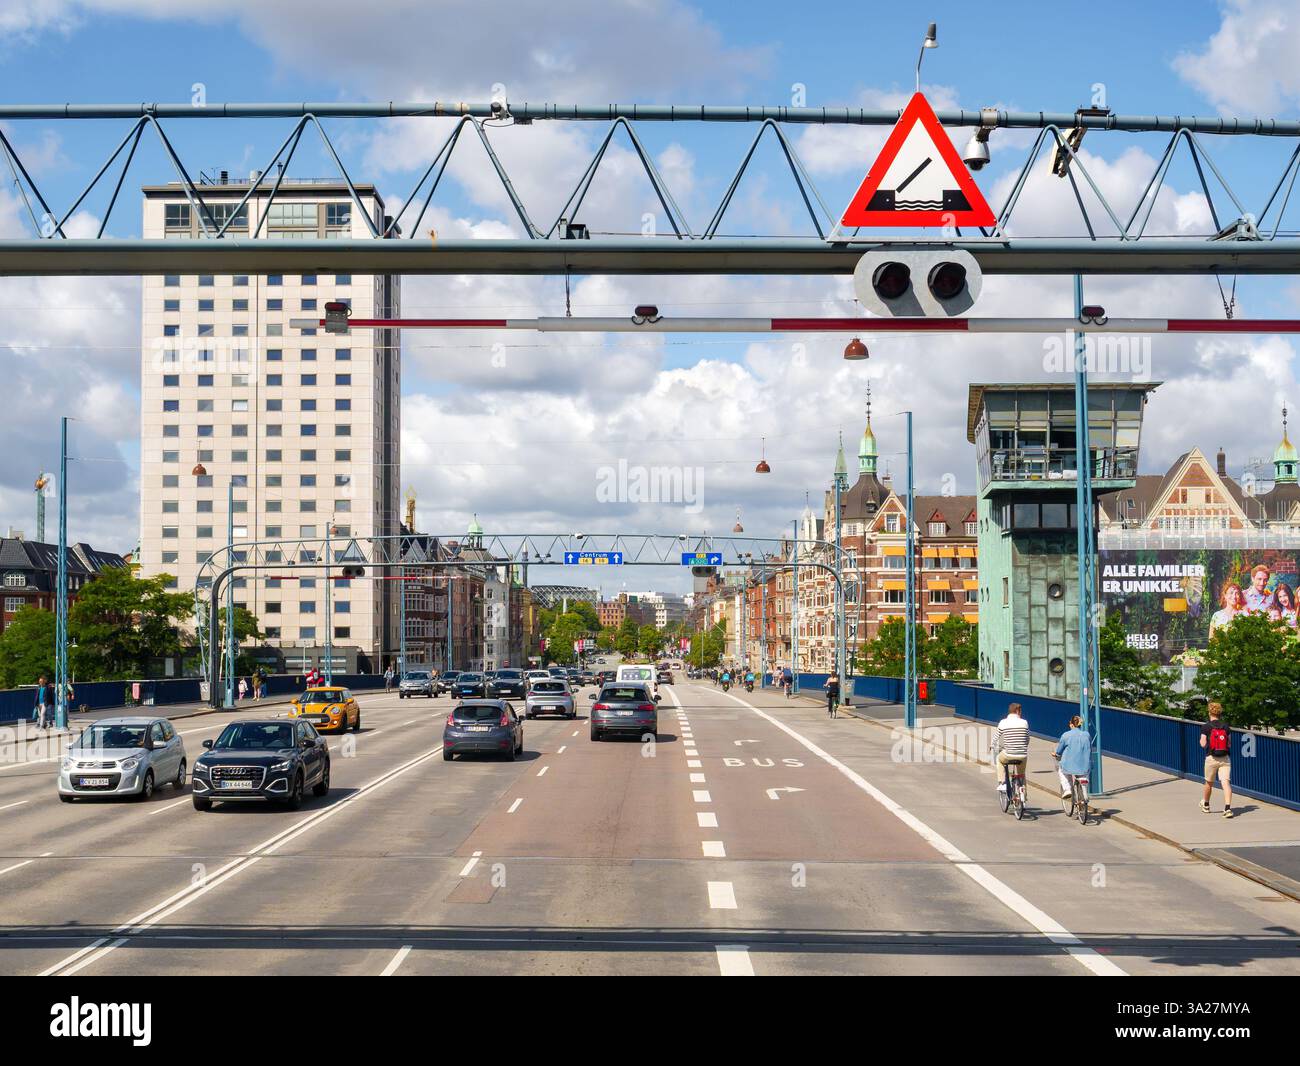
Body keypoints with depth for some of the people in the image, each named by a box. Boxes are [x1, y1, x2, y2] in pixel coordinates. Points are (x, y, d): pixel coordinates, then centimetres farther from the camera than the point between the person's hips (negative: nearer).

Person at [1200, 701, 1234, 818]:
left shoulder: (1205, 727, -5)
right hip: (1225, 758, 1)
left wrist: (1201, 740, 13)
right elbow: (1229, 743, 6)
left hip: (1211, 758, -1)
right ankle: (1228, 808, -25)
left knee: (1209, 782, 18)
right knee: (1226, 782, -9)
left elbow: (1203, 744, -8)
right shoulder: (1226, 726, 4)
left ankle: (1205, 804, 38)